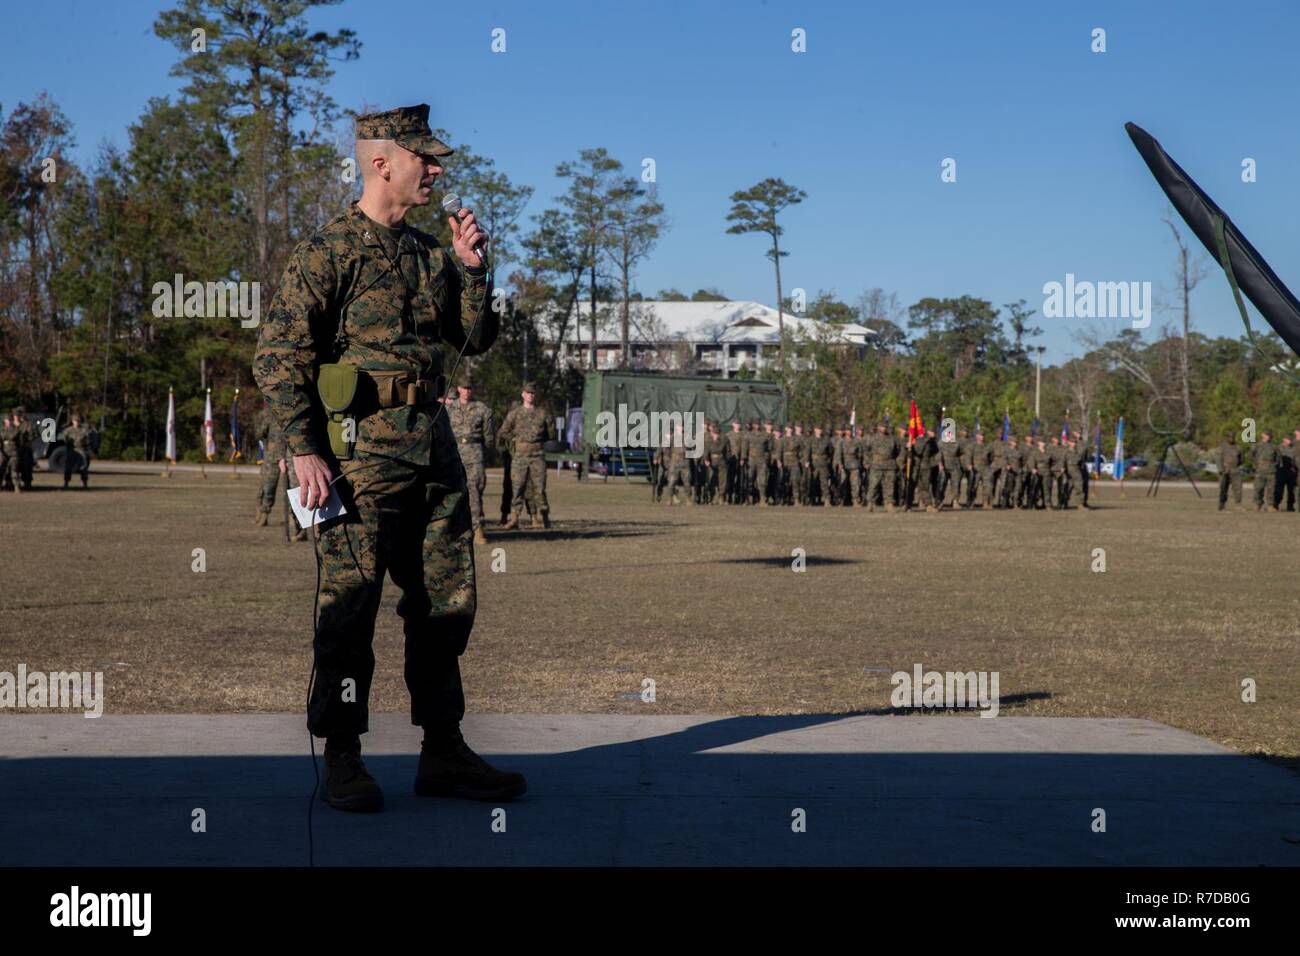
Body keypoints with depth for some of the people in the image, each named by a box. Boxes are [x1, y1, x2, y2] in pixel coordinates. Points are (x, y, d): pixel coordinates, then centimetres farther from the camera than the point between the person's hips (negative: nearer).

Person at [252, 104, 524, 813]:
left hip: (434, 449, 7)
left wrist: (473, 269, 5)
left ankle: (443, 753, 18)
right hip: (362, 452, -7)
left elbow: (475, 340, 18)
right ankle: (342, 762, 9)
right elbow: (277, 358, -9)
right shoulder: (327, 253, -5)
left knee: (447, 603, 9)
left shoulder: (429, 252, 16)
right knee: (349, 609, -2)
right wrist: (305, 450, -16)